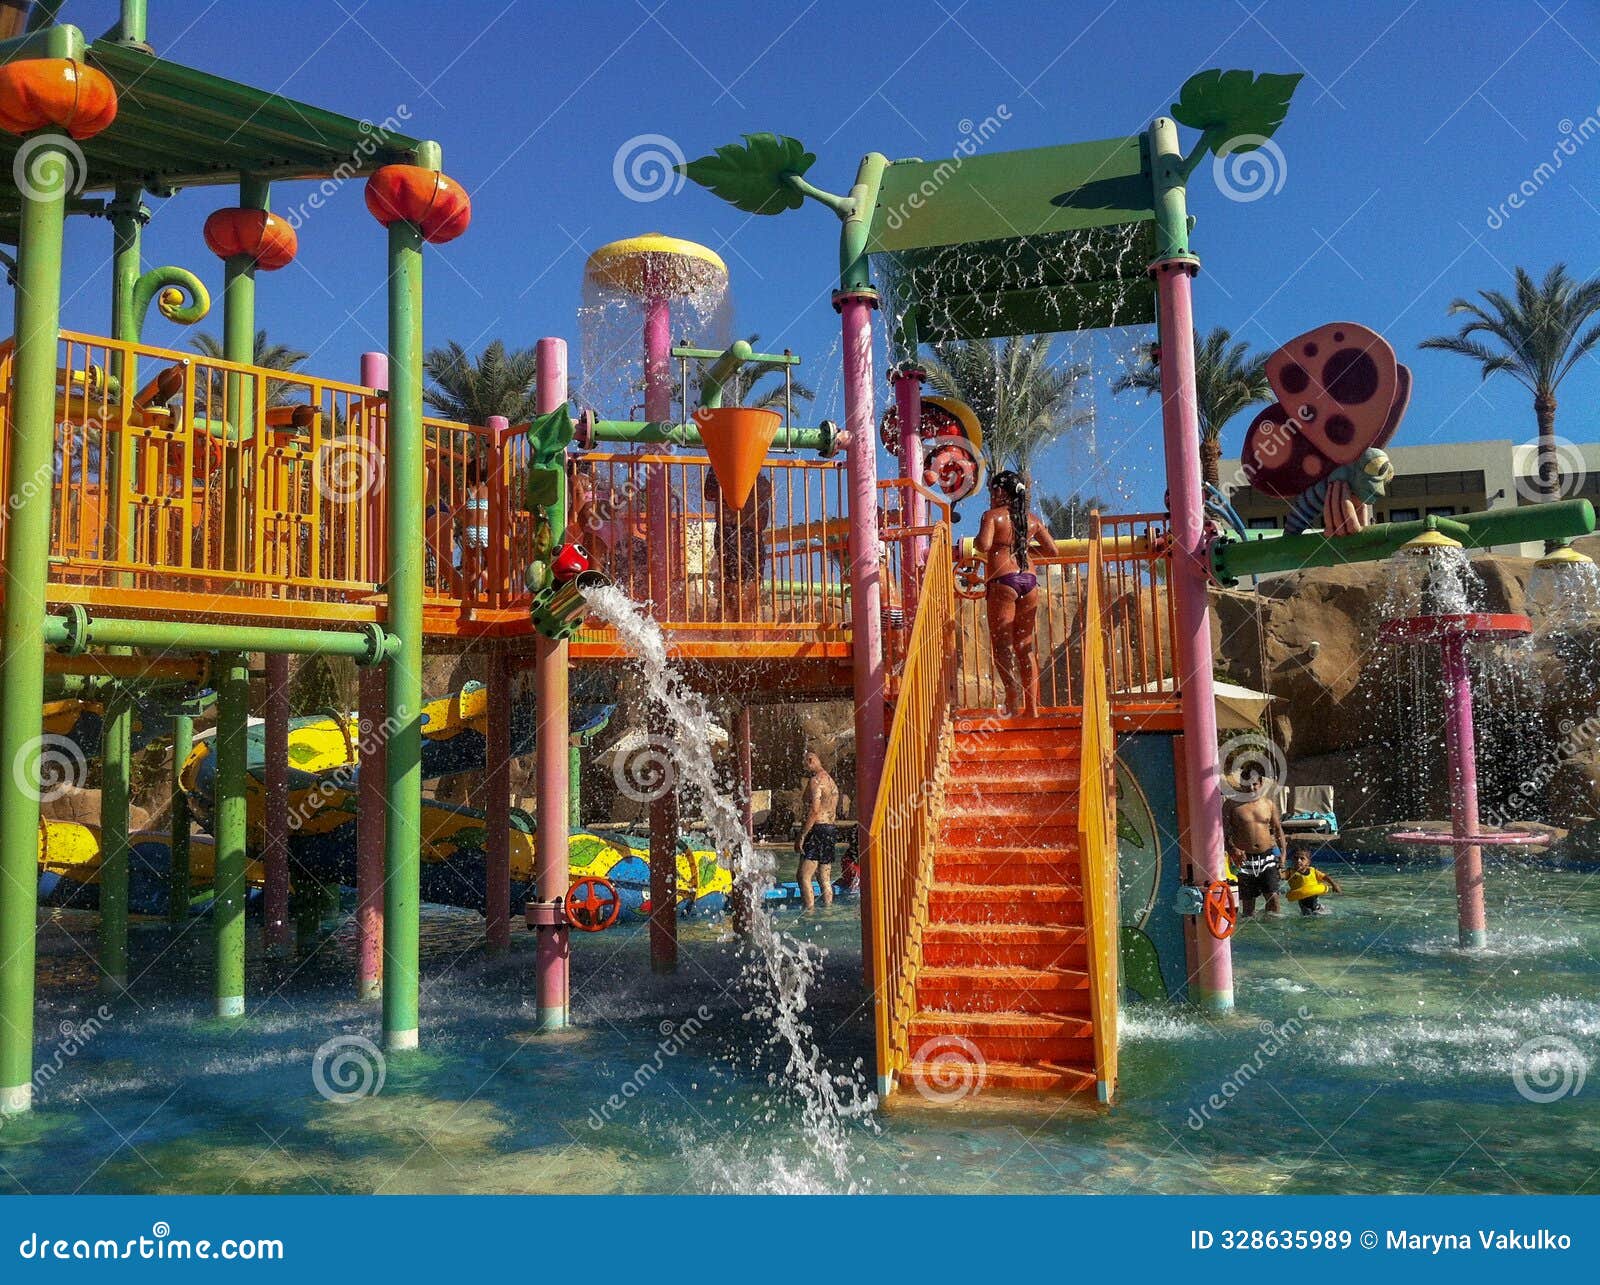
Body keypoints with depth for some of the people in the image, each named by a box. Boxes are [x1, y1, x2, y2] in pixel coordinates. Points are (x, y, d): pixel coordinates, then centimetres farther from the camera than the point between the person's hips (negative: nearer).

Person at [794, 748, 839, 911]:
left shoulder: (816, 780, -11)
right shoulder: (831, 781, 20)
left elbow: (814, 811, -19)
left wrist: (801, 837, -18)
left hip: (816, 830, -10)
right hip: (830, 830, 10)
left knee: (804, 877, -10)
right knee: (825, 879, 11)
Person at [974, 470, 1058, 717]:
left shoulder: (993, 515, -2)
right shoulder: (1032, 518, 14)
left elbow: (983, 545, -17)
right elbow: (1052, 550, 16)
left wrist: (976, 541, 5)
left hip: (1003, 582, -5)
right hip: (1029, 581, 6)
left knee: (1002, 643, -4)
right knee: (1025, 645, 10)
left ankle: (1013, 692, -22)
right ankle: (1032, 705, 10)